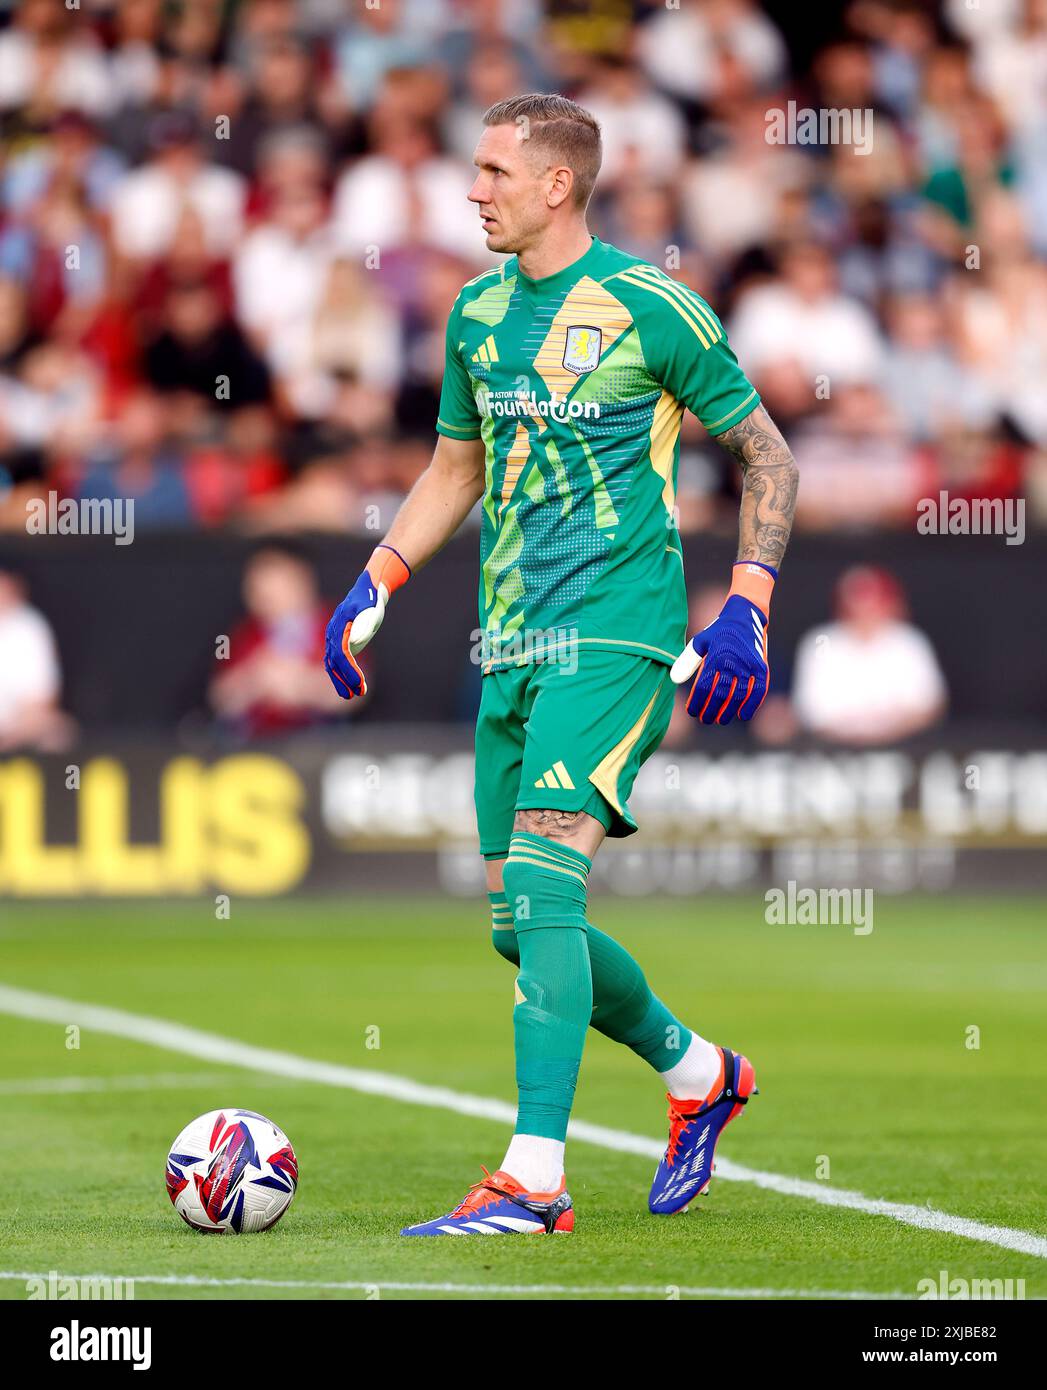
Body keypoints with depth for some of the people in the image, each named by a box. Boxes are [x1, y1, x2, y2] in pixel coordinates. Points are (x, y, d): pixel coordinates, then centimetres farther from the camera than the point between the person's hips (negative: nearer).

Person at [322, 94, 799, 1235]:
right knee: (519, 922, 9)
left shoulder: (651, 308, -7)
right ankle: (697, 1073, 32)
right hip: (512, 644, 7)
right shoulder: (478, 314, 12)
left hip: (614, 632, -7)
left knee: (543, 882, -20)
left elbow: (767, 456, 0)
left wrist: (745, 608, -10)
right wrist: (373, 587, 13)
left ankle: (534, 1178, -22)